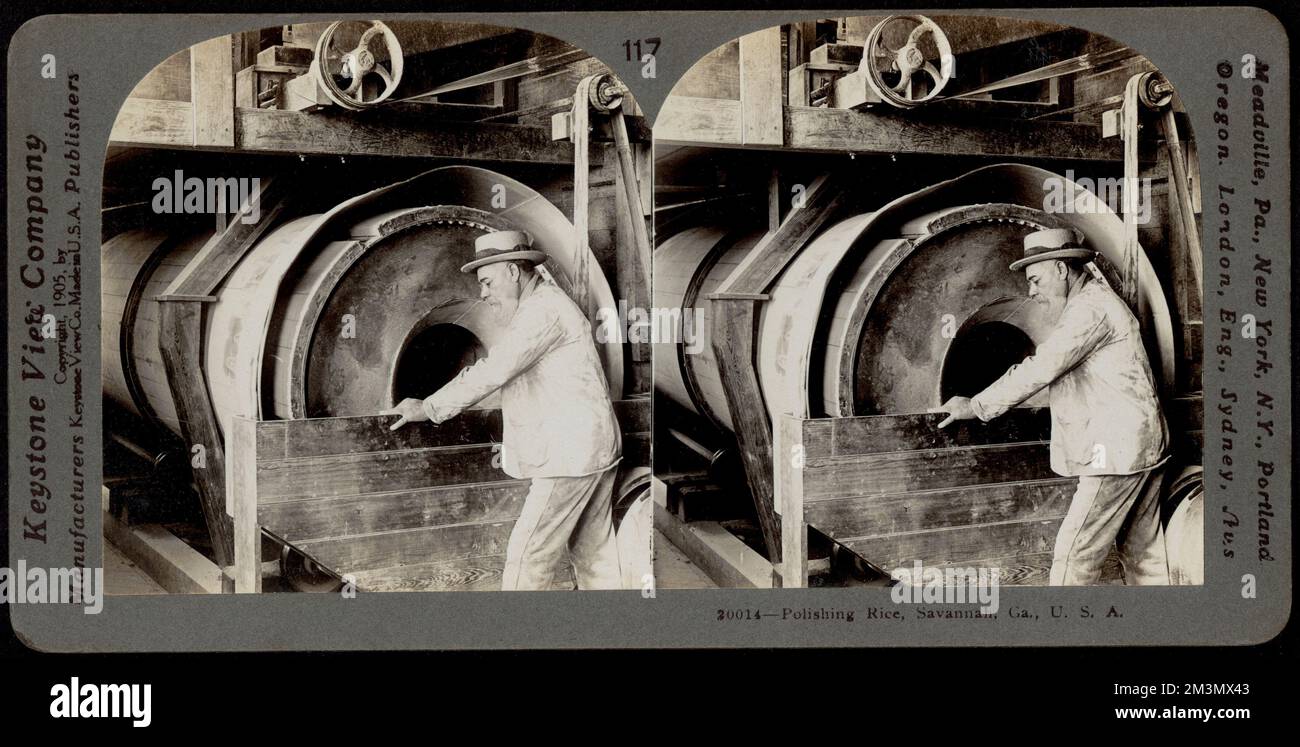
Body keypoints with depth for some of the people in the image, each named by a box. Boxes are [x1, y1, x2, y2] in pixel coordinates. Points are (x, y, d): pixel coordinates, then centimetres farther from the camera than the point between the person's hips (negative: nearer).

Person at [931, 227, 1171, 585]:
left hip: (1116, 452, -11)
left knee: (1074, 555, -9)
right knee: (1143, 552, 13)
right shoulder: (1092, 302, 19)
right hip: (1143, 448, 11)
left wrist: (976, 406, -12)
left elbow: (1039, 371, -19)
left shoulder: (1090, 308, -15)